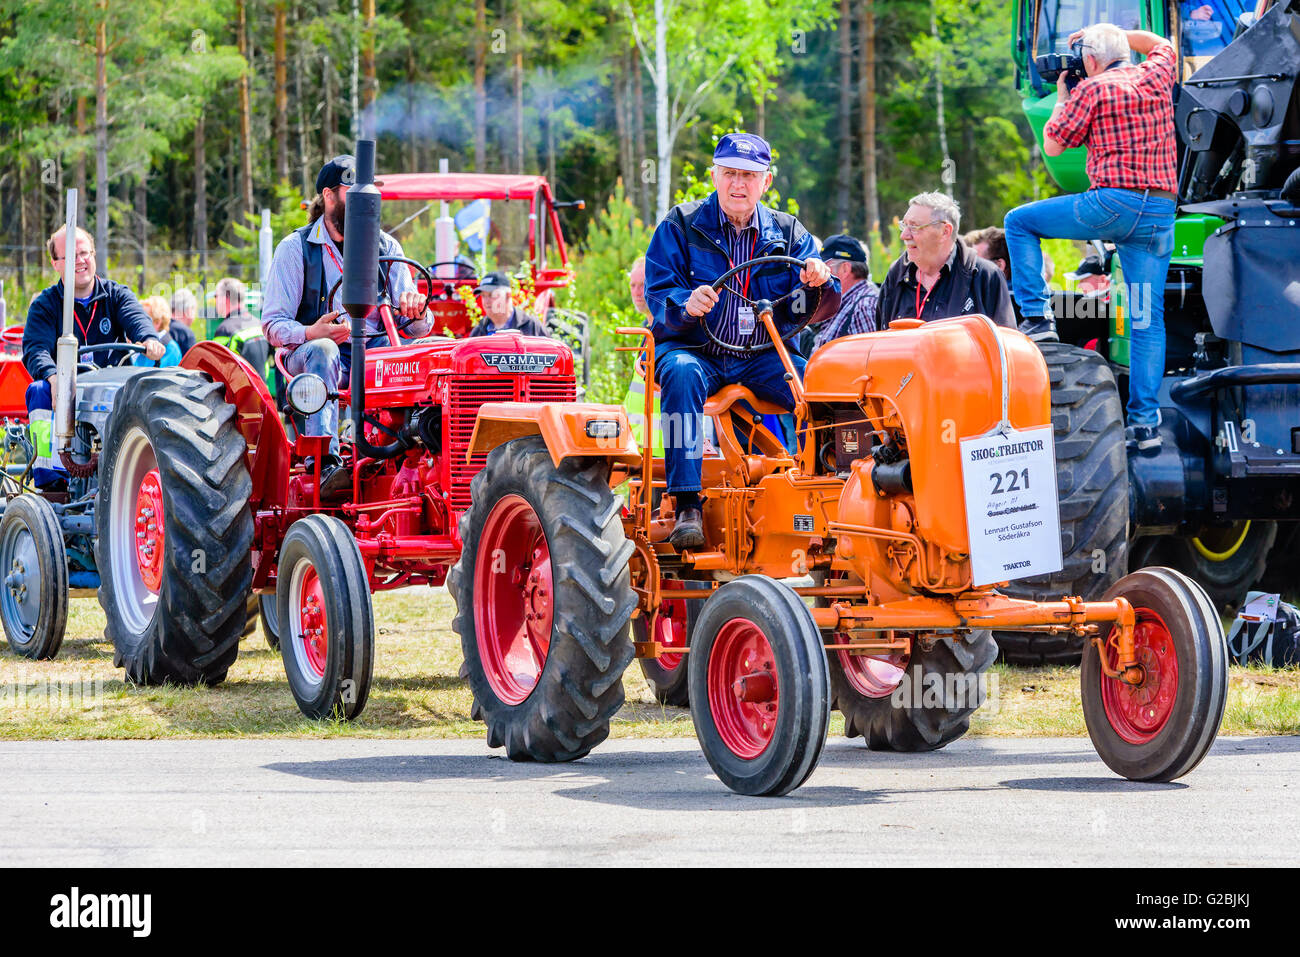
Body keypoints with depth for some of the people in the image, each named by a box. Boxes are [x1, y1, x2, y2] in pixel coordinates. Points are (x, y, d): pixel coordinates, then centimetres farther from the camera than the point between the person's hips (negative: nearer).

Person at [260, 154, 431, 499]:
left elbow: (419, 327, 8)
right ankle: (327, 464, -50)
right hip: (309, 354, -3)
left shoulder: (386, 247, 11)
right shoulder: (296, 248, 1)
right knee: (322, 351, -39)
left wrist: (415, 310, -18)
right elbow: (273, 324, -5)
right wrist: (311, 332, -27)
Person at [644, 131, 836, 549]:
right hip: (697, 351, -2)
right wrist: (687, 305, -30)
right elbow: (659, 295, -7)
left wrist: (818, 284, -21)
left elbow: (811, 310, 3)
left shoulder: (788, 233, 11)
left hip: (761, 358, 2)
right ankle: (688, 507, -39)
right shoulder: (680, 227, 4)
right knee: (681, 373, -37)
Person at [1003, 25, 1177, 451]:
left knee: (1019, 221, 15)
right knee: (1147, 320, 4)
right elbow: (1161, 43, 37)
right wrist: (1109, 34, 37)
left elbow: (1052, 146, 6)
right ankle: (1145, 422, -2)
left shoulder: (1092, 89, -3)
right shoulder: (1156, 77, 12)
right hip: (1160, 213, 5)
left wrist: (1061, 99, 21)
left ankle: (1037, 317, 6)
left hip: (1113, 203, -5)